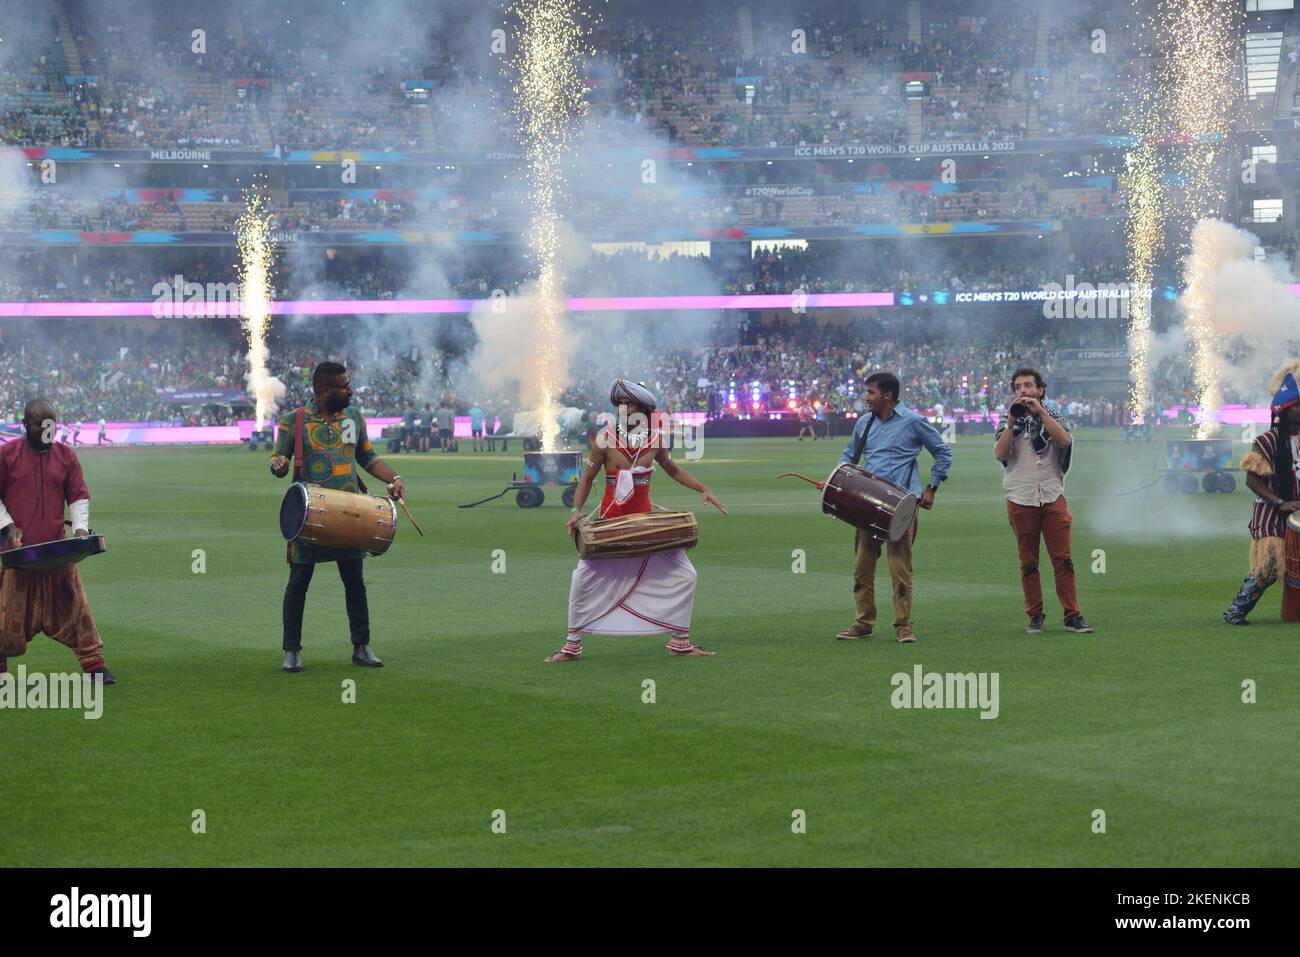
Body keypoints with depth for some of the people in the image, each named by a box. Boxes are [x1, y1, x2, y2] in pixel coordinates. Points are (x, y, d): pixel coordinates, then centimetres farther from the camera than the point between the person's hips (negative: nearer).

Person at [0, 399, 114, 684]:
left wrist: (80, 527, -8)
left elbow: (79, 496, 7)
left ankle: (95, 665, 0)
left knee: (74, 604, -2)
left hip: (57, 549, 1)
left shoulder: (66, 455, 5)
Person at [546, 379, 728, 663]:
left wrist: (703, 489, 7)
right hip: (610, 520, -2)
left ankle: (680, 642, 12)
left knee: (684, 574, -2)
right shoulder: (606, 439, -10)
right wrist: (576, 511, -15)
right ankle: (572, 645, 8)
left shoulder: (655, 439, -2)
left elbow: (673, 469, 17)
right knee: (583, 577, -9)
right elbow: (587, 479, -1)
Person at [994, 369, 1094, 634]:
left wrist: (1039, 410, -15)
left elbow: (1064, 440, -11)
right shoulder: (1008, 423, 12)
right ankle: (1035, 616, 10)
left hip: (1053, 498, 0)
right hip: (1020, 500, 0)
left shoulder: (1052, 418, 12)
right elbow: (1000, 454, -7)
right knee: (1028, 563, 3)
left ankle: (1072, 616, -4)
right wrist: (1013, 419, -12)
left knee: (1063, 560, -5)